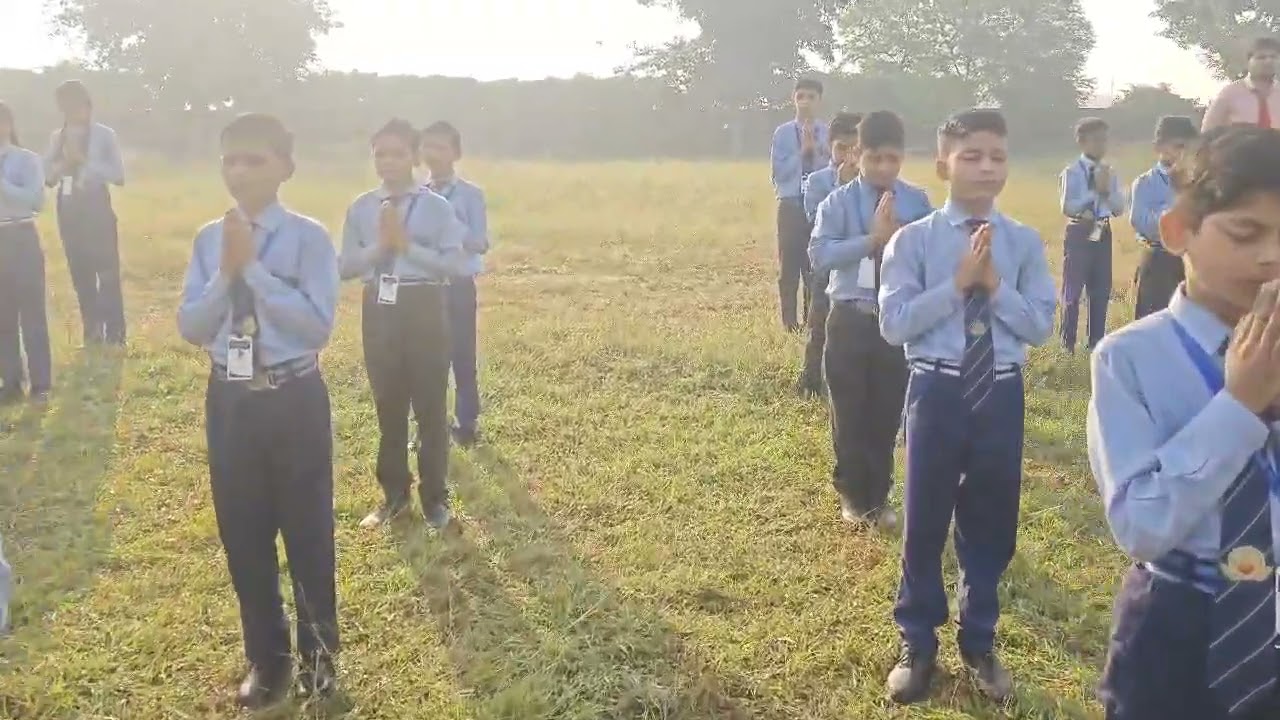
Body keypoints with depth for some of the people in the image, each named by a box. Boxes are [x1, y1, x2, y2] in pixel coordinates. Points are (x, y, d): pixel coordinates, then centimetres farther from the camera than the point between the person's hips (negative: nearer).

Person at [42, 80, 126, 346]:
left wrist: (84, 160, -16)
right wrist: (62, 165, -12)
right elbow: (46, 176, 7)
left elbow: (118, 175, -10)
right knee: (80, 273, 11)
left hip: (95, 207, -5)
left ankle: (115, 335, 0)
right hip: (68, 209, 5)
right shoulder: (57, 137, 10)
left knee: (107, 272, -6)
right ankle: (92, 333, 21)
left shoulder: (104, 135, -3)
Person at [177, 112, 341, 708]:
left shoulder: (308, 237, -10)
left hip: (294, 400, -4)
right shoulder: (209, 239, 4)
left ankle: (318, 654, 29)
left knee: (307, 532, 8)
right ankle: (267, 657, 34)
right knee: (242, 537, 14)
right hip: (229, 401, 4)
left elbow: (318, 325, -19)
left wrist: (254, 267, -19)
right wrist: (226, 273, -13)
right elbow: (190, 327, 0)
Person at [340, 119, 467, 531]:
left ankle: (435, 497, 19)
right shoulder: (361, 208, 4)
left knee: (430, 404, 4)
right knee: (388, 404, 14)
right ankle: (394, 493, 29)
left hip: (423, 307, -3)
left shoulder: (436, 207, -4)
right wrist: (379, 246, -13)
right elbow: (346, 266, 2)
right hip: (379, 308, 3)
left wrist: (407, 245, -17)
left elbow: (453, 263, -11)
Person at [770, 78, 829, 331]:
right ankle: (789, 321, 12)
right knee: (789, 265, 3)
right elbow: (779, 173, -4)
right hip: (791, 206, 0)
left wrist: (815, 150, -14)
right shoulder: (783, 133, 2)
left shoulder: (828, 133, 3)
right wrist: (801, 151, -11)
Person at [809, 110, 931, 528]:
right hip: (851, 320, -1)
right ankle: (852, 495, 29)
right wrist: (872, 239, -24)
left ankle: (878, 497, 29)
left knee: (888, 413, 11)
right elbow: (819, 255, -17)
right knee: (849, 412, 9)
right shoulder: (839, 202, -5)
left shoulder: (918, 203, 0)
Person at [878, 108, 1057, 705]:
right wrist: (957, 283, -17)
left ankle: (979, 643, 35)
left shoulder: (1025, 242, 2)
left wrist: (995, 285, -15)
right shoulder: (914, 240, -5)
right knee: (924, 522, 8)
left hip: (1001, 395, 2)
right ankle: (918, 644, 28)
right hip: (937, 392, -2)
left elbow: (1041, 325, -1)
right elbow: (893, 324, -11)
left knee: (992, 524, 14)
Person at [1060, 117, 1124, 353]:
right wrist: (1095, 190, -17)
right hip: (1079, 233, -5)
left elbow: (1120, 209, 4)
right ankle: (1068, 343, 12)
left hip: (1103, 234, 5)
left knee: (1102, 290, 11)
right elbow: (1067, 208, -16)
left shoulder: (1110, 173, 7)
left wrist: (1106, 191, -12)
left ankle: (1097, 341, 23)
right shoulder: (1072, 172, -7)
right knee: (1073, 289, 3)